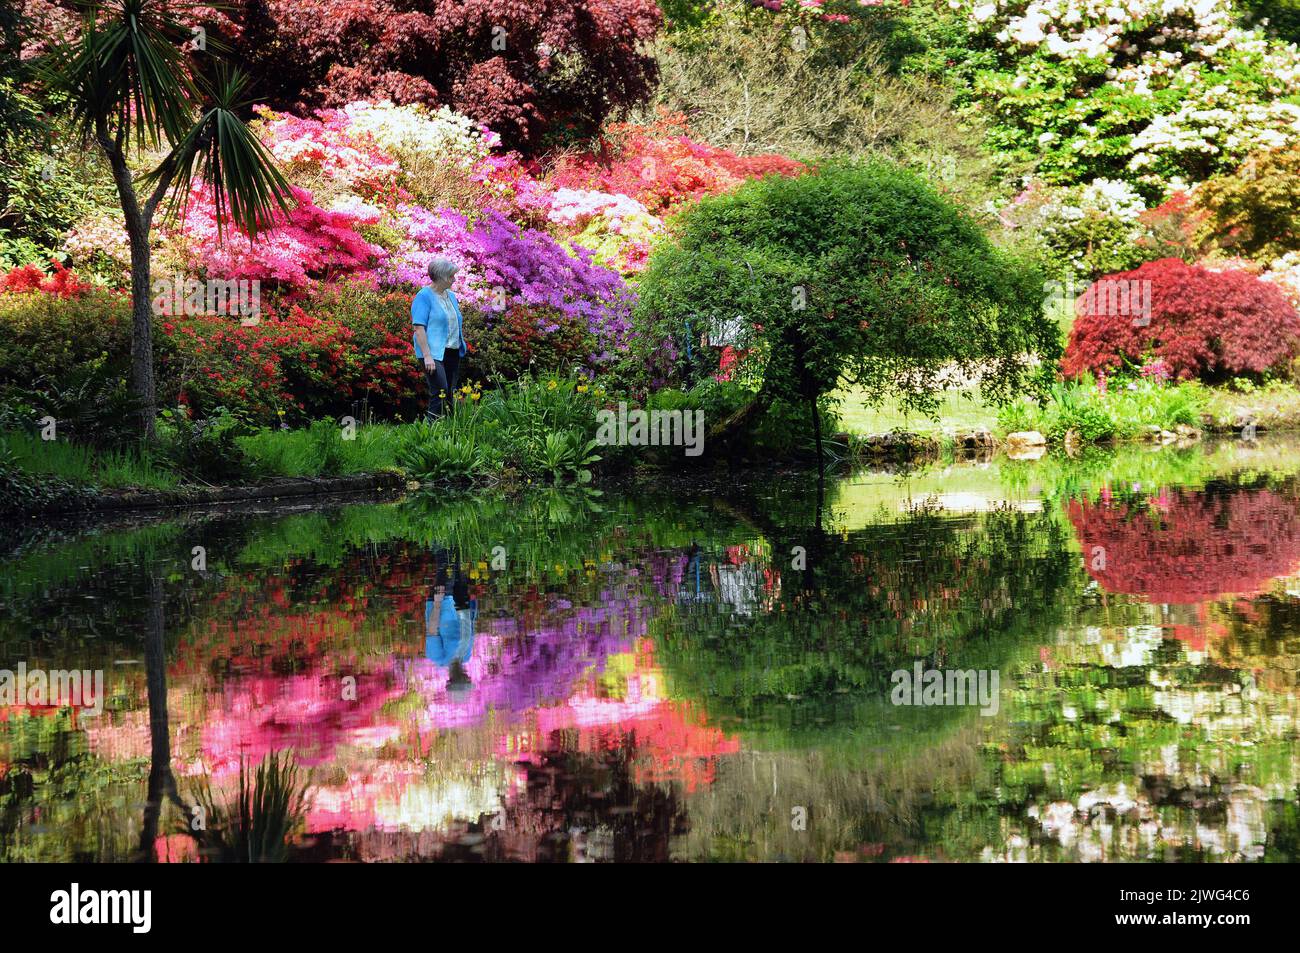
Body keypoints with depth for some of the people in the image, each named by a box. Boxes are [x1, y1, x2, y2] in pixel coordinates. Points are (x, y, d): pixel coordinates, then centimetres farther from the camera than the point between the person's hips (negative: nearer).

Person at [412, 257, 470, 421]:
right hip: (434, 353, -8)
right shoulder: (424, 297, -10)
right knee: (440, 393, -19)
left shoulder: (451, 295, 16)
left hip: (453, 352, 8)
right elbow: (419, 328, -16)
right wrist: (427, 356, -22)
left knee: (451, 395, 7)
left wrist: (462, 345, 21)